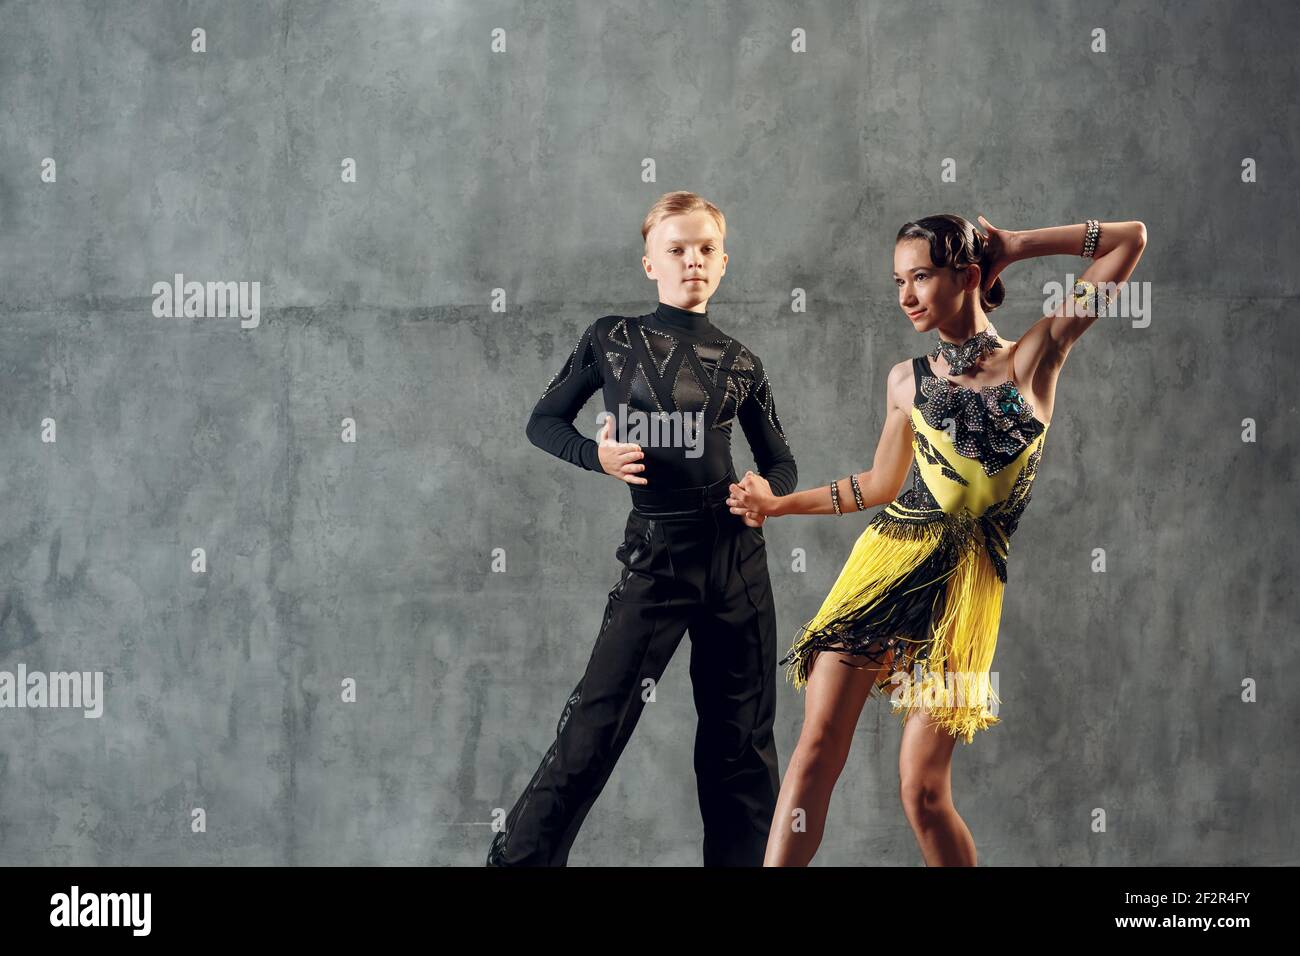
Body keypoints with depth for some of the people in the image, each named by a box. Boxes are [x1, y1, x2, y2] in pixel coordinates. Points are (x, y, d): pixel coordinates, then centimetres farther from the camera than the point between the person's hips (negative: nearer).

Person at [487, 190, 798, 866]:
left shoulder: (740, 364, 8)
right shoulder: (610, 340, 2)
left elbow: (780, 462, 15)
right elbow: (543, 422, 9)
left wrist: (768, 494, -8)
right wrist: (596, 455, -10)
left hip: (736, 556, 3)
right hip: (655, 554, -3)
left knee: (741, 734, 8)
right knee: (596, 722, -8)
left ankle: (745, 859, 19)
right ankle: (517, 857, 4)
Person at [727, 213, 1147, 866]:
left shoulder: (1034, 357, 4)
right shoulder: (908, 379, 12)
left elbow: (1130, 239, 3)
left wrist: (1015, 247, 5)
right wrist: (780, 503, 23)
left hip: (963, 585, -3)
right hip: (887, 563, 3)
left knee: (923, 791, -5)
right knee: (815, 752, -8)